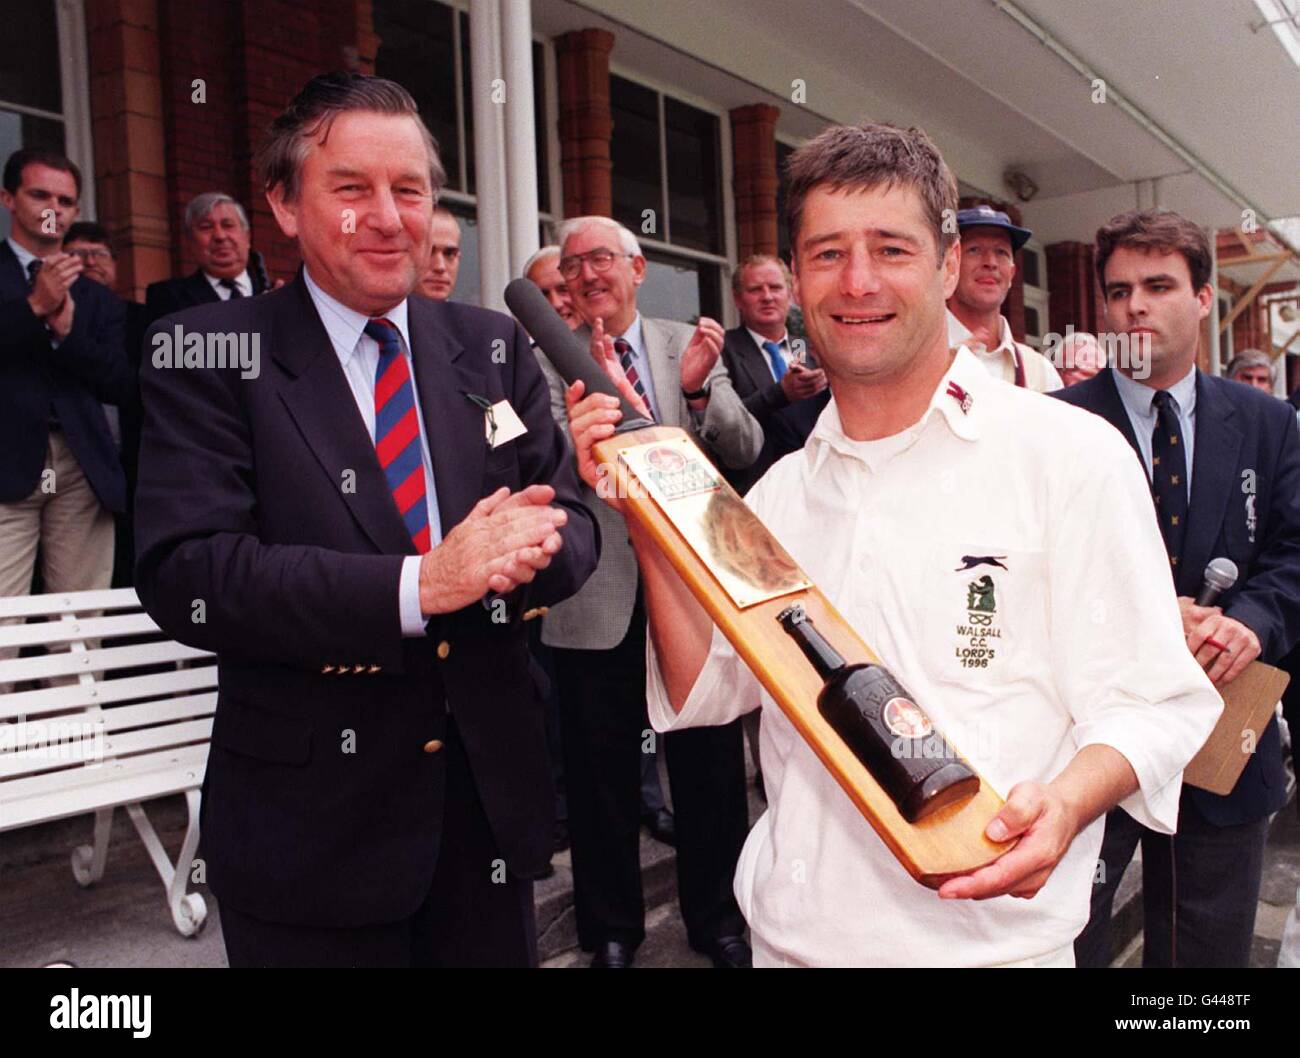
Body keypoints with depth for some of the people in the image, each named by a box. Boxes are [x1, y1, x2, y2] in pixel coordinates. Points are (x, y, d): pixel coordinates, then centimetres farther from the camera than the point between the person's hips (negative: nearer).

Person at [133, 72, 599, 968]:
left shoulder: (494, 348, 4)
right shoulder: (209, 354, -7)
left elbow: (572, 522, 2)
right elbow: (186, 575, -17)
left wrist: (535, 540, -22)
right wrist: (417, 584, -28)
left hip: (494, 790, 4)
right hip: (313, 820, -3)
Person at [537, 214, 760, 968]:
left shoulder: (688, 344, 3)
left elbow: (745, 450, -3)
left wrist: (699, 389, -21)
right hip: (600, 597, -1)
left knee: (711, 764, 13)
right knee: (602, 772, 12)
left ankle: (718, 917, 33)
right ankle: (611, 927, 32)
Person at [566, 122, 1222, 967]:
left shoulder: (1070, 455, -9)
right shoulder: (784, 491, 5)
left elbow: (1150, 703, -9)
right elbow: (705, 690, 3)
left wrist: (1064, 804, -29)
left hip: (986, 934, -4)